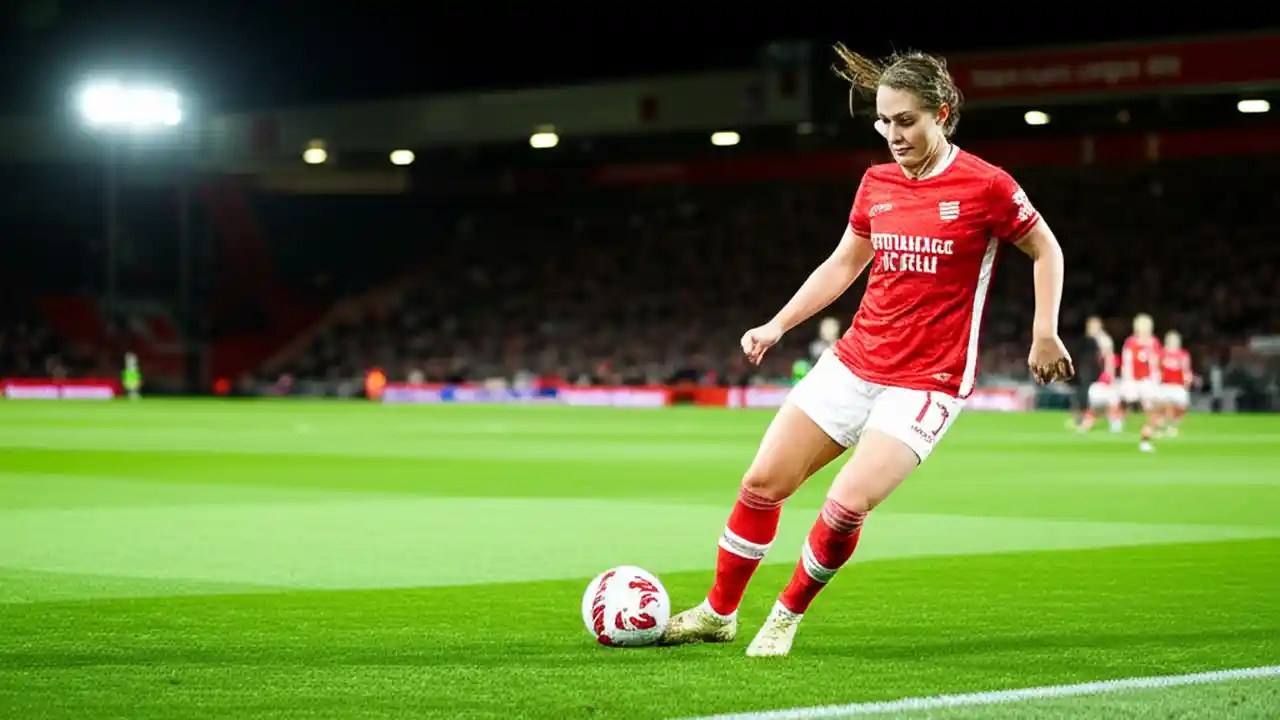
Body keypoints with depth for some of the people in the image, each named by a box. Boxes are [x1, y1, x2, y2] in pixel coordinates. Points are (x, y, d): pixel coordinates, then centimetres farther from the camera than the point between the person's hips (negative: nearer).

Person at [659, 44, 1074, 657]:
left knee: (847, 504, -19)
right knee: (763, 480, 2)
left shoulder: (985, 186, -10)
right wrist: (777, 326, 12)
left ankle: (788, 615, 6)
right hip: (854, 362, 6)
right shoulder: (876, 183, 6)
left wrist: (1044, 334, -4)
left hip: (927, 382, -6)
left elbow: (1046, 249, 2)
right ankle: (718, 611, 20)